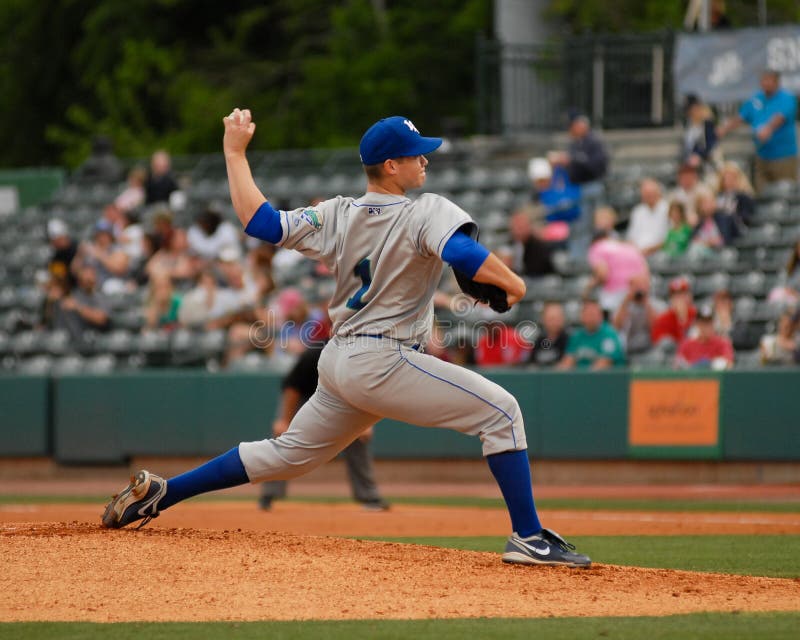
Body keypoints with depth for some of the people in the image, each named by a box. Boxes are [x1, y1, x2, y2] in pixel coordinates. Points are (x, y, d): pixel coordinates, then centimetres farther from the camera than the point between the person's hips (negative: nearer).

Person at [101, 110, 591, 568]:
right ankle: (529, 538, -15)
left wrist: (235, 151, 15)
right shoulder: (426, 213, -11)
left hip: (338, 362, 8)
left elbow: (259, 221, 5)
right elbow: (463, 254, -30)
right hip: (384, 364, -8)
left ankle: (159, 493, 22)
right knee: (500, 411, -6)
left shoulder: (337, 216, 7)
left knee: (289, 454, 22)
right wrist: (513, 283, -14)